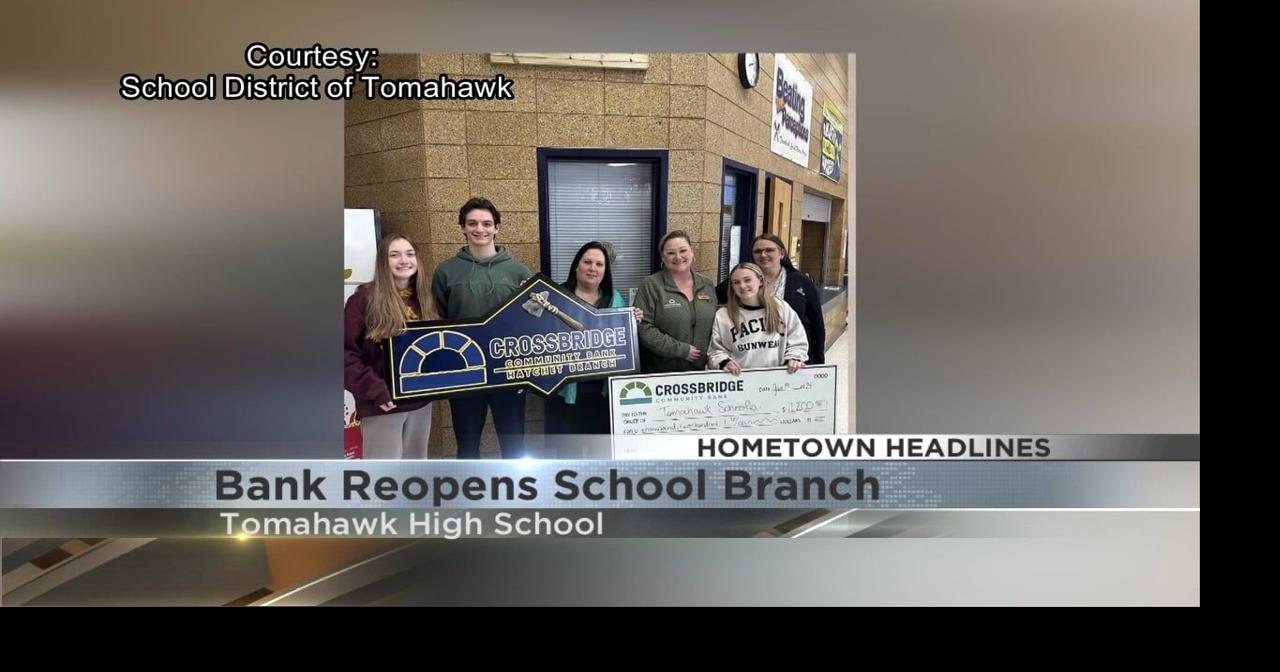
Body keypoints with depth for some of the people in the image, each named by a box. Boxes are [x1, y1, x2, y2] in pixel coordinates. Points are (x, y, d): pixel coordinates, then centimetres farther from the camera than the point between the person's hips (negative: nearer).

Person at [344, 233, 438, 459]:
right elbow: (346, 353, -14)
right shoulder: (364, 299, -9)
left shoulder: (424, 300, 10)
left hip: (421, 401, 6)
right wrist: (372, 389, -21)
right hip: (383, 405, -6)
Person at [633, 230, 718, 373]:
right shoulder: (650, 285, -6)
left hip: (701, 370, 4)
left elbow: (713, 325, 17)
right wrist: (681, 350, -16)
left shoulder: (707, 286, 10)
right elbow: (644, 328, -15)